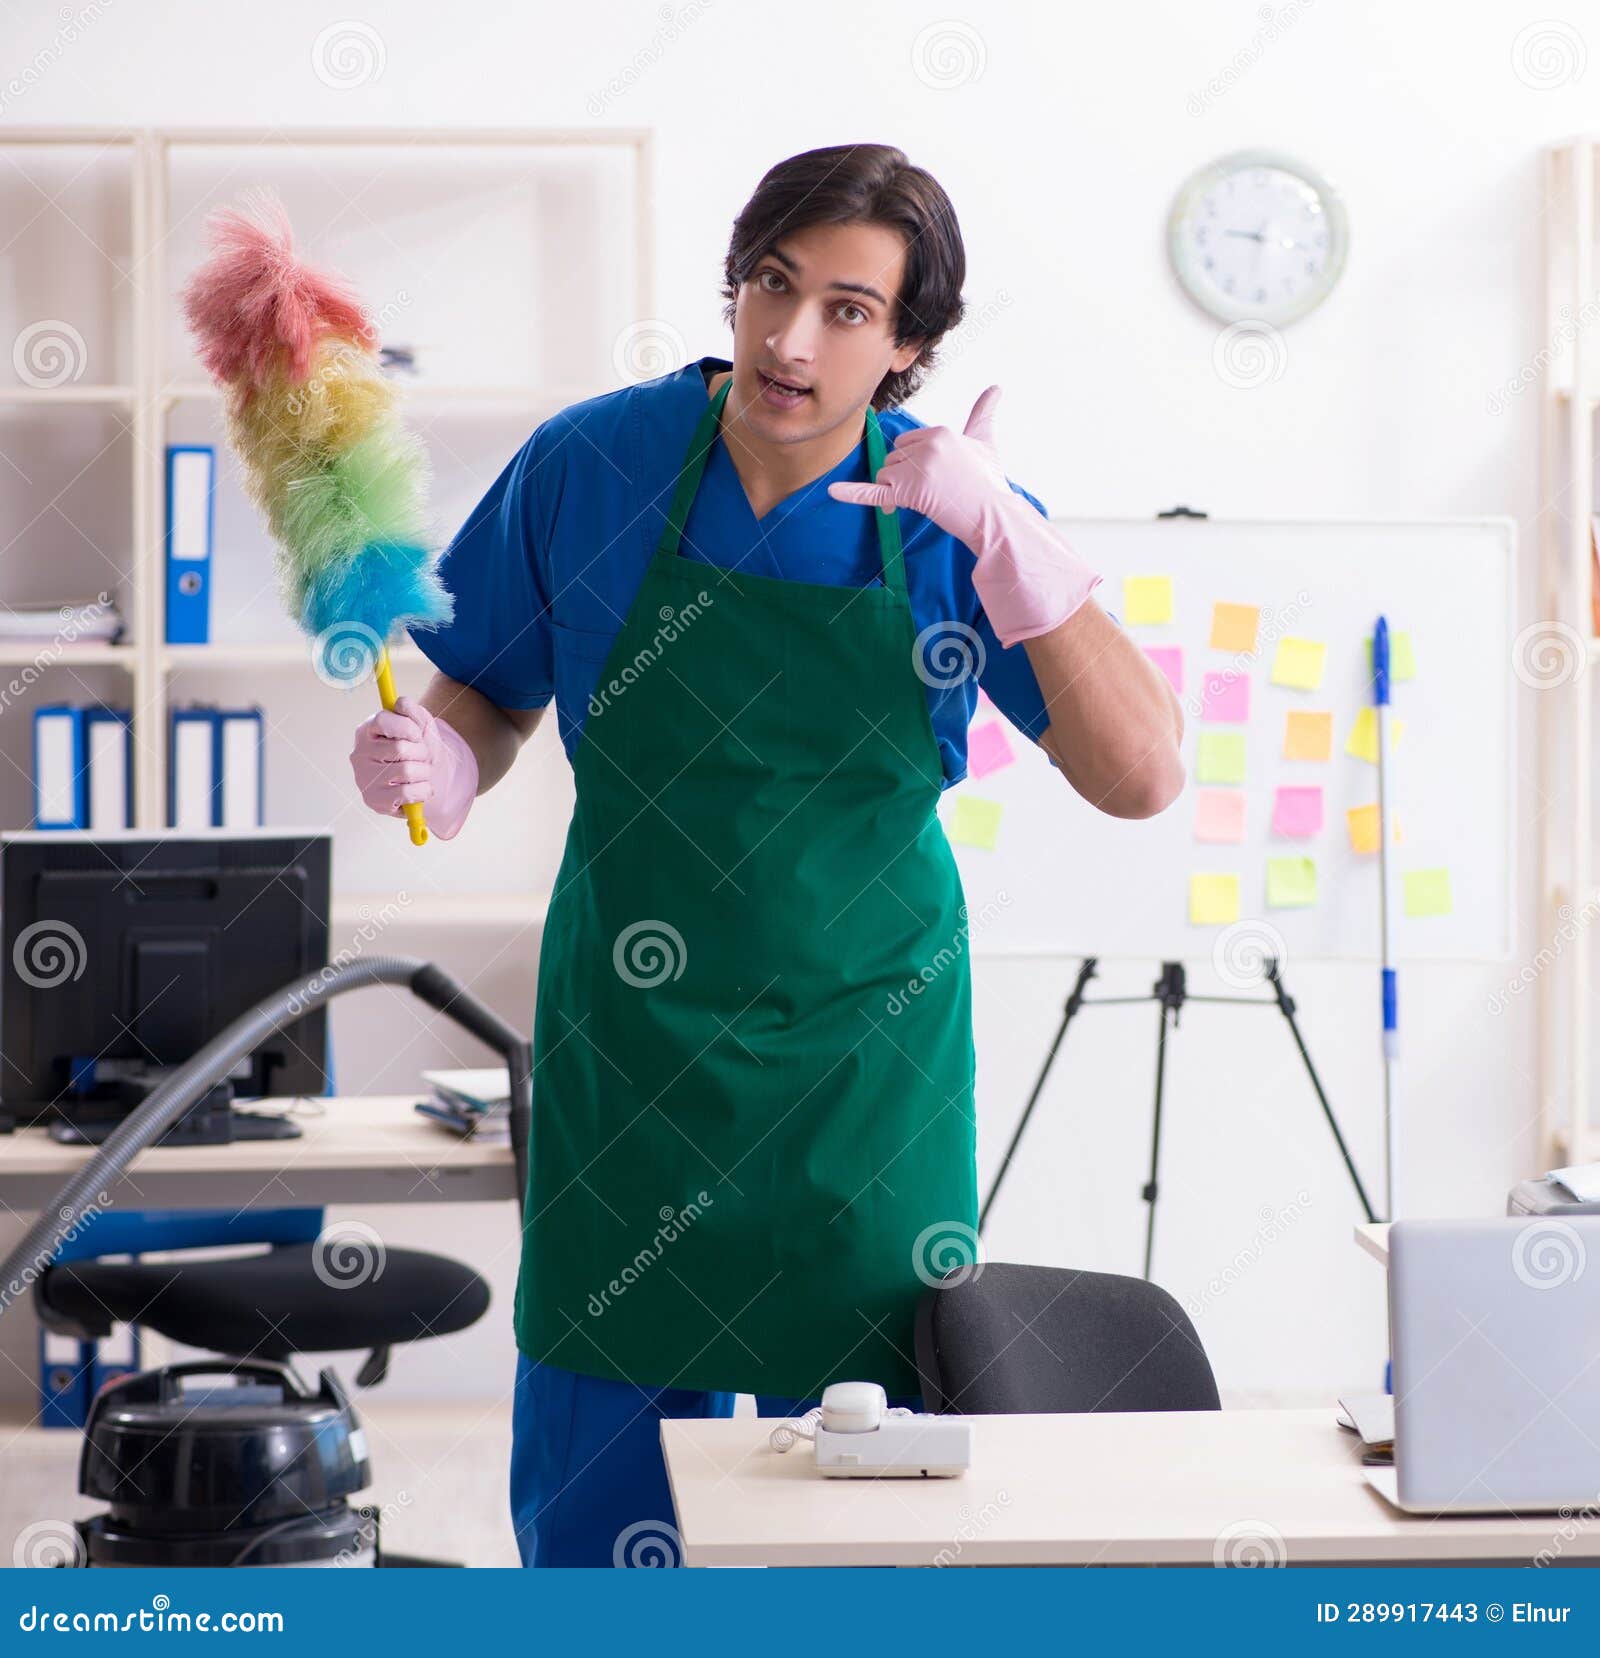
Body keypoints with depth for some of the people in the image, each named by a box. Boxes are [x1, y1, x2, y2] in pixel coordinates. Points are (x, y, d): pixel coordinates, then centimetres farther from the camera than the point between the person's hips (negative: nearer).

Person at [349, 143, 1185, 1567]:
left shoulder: (954, 520, -9)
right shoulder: (587, 466, -9)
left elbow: (1140, 779, -17)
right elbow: (489, 698, 5)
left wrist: (1002, 537, -27)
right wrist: (437, 766, -18)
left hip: (869, 1055, 0)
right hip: (629, 1038, 0)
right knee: (600, 1467, 6)